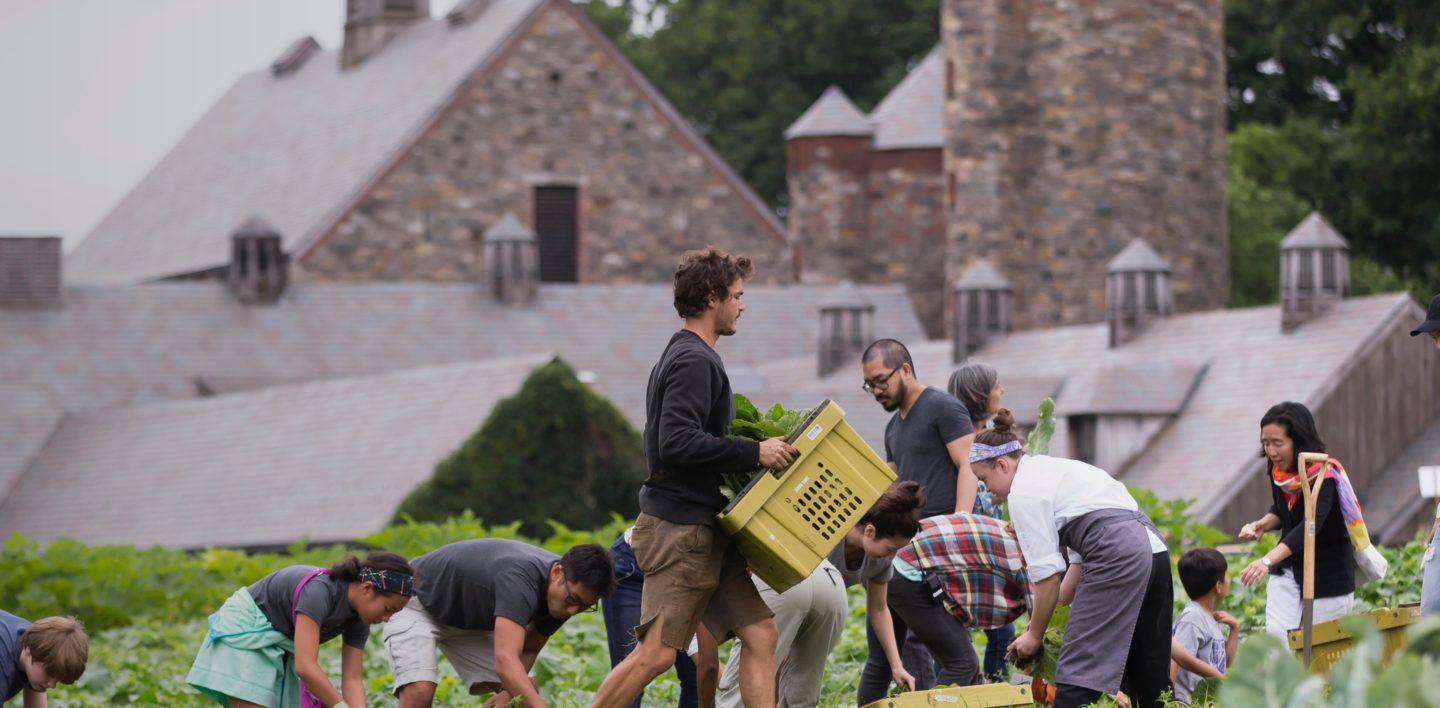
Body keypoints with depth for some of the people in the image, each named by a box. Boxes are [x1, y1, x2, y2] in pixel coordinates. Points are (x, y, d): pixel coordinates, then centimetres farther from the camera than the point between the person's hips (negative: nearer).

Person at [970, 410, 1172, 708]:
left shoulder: (1024, 492, -1)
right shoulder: (1051, 469, 27)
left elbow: (1048, 574, -3)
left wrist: (1035, 635, 9)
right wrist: (1055, 608, 26)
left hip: (1117, 556, -10)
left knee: (1077, 676, -11)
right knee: (1150, 681, 12)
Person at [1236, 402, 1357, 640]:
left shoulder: (1323, 475, -25)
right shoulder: (1278, 469, -4)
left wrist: (1267, 560, -55)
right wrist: (1261, 525, -8)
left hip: (1328, 575, -6)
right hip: (1287, 571, 6)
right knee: (1276, 638, -12)